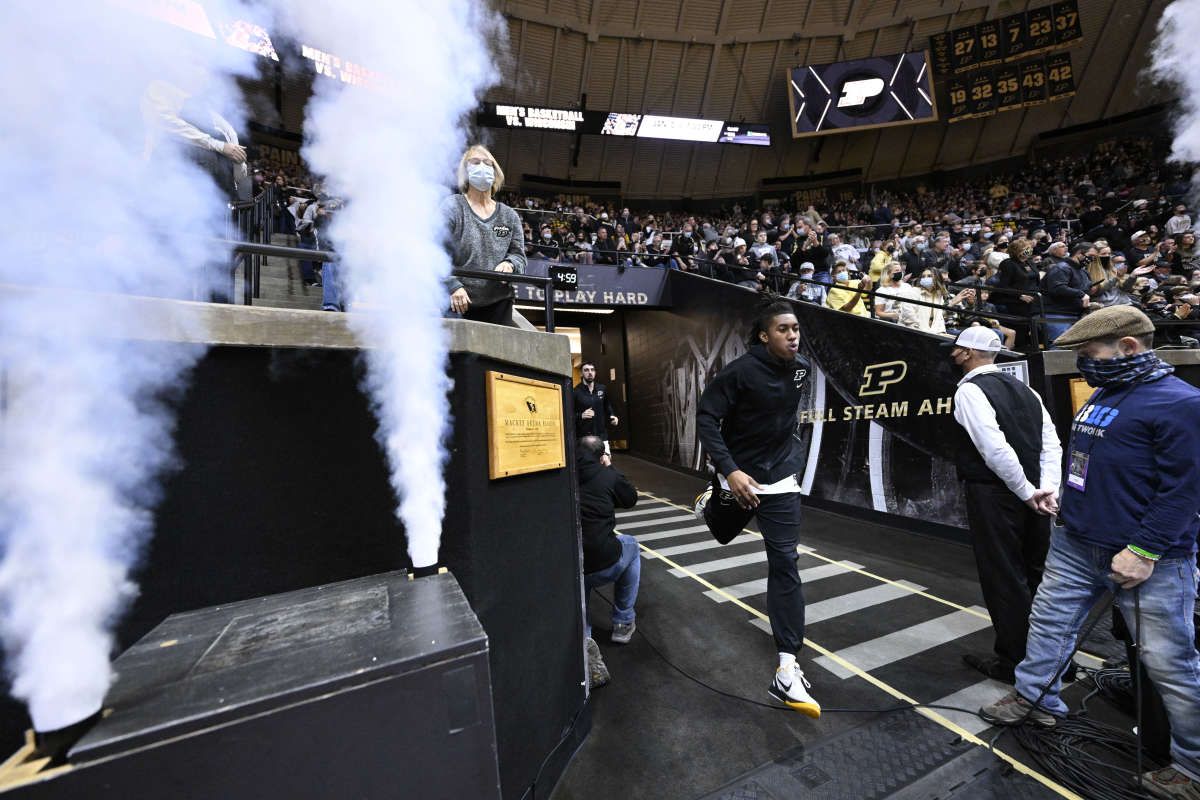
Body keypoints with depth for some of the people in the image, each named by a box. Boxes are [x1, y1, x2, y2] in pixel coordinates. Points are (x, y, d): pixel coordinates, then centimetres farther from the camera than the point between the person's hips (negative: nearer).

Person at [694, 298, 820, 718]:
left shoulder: (801, 369, -2)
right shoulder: (741, 370, -21)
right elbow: (706, 417, -20)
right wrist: (729, 470, -29)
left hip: (780, 477, 3)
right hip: (738, 472, -3)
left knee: (785, 563, -1)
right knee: (724, 533, 23)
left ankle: (787, 670, 11)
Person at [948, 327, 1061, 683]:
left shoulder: (969, 391, -14)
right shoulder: (1023, 388, 12)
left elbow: (996, 449, -22)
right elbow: (1052, 443, 7)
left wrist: (1027, 492, -12)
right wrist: (1047, 489, -1)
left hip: (993, 494, -8)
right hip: (1028, 496, 8)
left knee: (1003, 577, 4)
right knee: (1033, 574, 21)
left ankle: (1013, 661, 18)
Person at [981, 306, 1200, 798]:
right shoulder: (1103, 394, 10)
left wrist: (1145, 551, -20)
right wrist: (1064, 494, 14)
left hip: (1146, 559, -8)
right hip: (1076, 544, 8)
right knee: (1048, 621, 17)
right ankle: (1034, 700, 35)